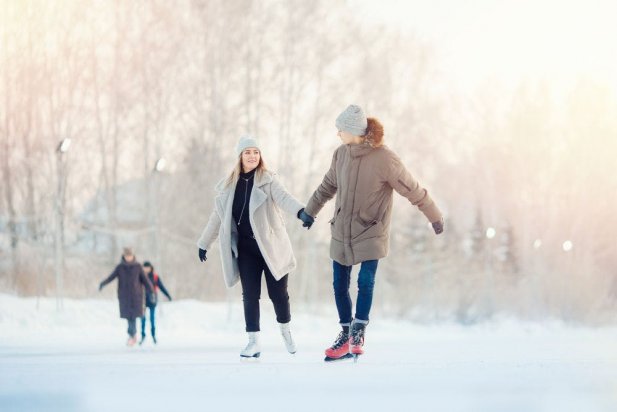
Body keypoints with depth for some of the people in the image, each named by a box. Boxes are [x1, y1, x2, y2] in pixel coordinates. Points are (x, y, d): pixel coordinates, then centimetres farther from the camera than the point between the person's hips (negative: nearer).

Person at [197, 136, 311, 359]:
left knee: (278, 293, 2)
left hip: (271, 246, -3)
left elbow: (284, 198, -24)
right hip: (245, 249, 3)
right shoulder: (229, 186, 7)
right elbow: (217, 216, 17)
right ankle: (254, 342, 2)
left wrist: (300, 211, -45)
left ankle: (285, 330, 28)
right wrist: (204, 243, 22)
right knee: (250, 295, -2)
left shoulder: (268, 180, -4)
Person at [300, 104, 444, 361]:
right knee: (339, 285, 6)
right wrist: (310, 211, 28)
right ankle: (346, 335, 19)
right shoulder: (341, 154, -1)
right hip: (341, 232, 5)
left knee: (365, 282, -13)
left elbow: (412, 190, -9)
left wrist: (435, 217, -2)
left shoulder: (384, 159, -17)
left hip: (371, 233, -5)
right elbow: (328, 186, 17)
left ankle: (358, 333, 2)